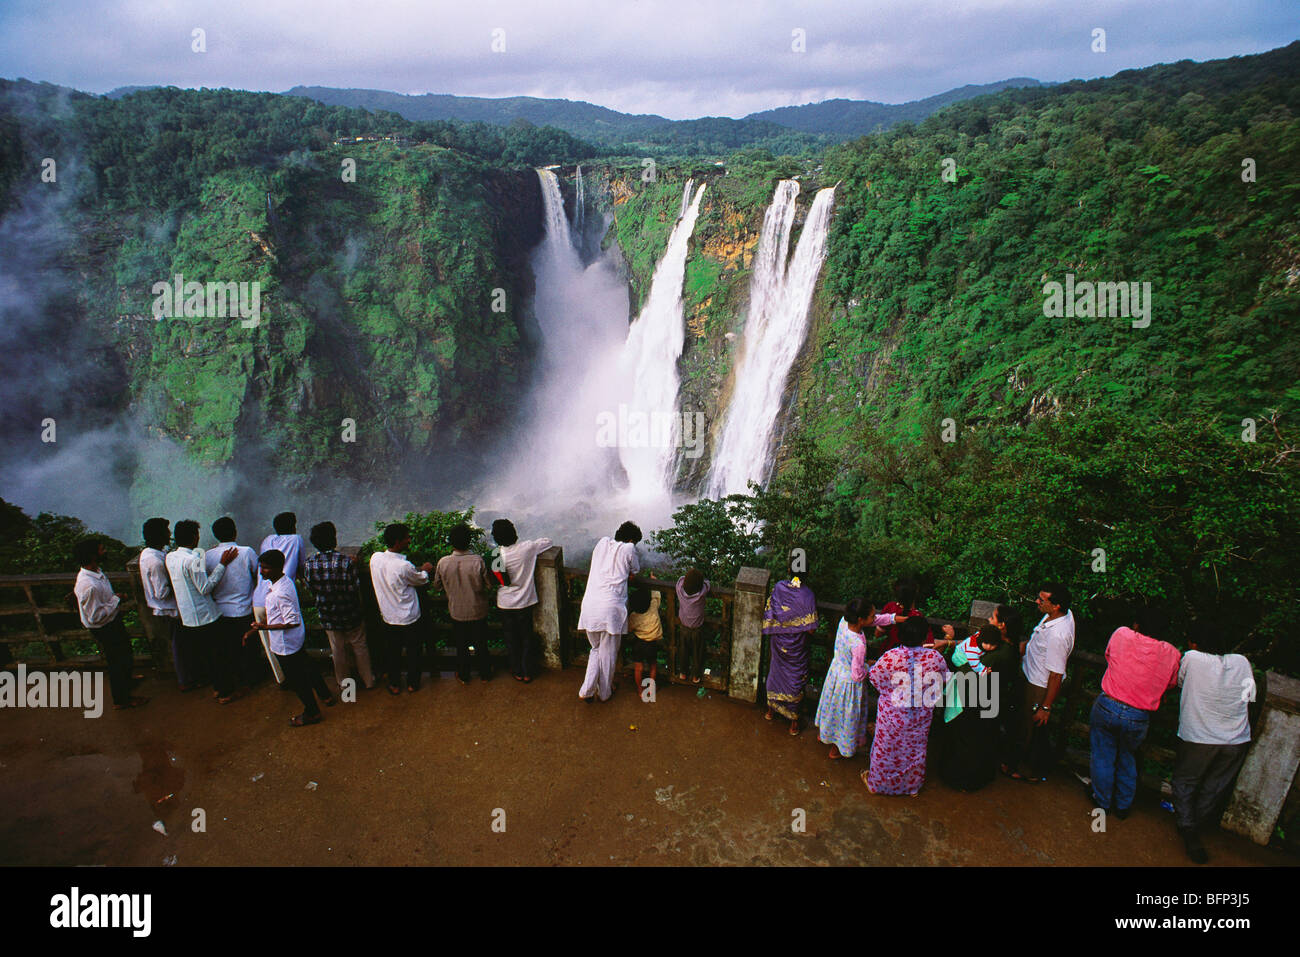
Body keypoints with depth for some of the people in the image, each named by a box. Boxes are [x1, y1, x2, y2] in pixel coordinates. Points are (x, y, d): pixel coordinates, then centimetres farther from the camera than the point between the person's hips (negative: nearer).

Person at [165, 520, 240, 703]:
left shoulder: (171, 557, 3)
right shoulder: (193, 560, -24)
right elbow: (205, 587, -21)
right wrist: (222, 564, -21)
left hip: (186, 618, 8)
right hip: (205, 616, -8)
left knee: (207, 654, 20)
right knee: (219, 654, 6)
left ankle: (218, 687, 31)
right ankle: (225, 692, 14)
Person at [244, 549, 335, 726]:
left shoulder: (281, 593, -31)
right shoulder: (283, 581, -1)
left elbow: (293, 622, -29)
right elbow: (275, 613, 11)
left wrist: (266, 627, -25)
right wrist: (255, 628, 11)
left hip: (286, 644, -9)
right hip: (297, 639, 9)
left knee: (295, 679, 9)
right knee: (306, 668, 25)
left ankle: (312, 713, 26)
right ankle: (325, 695, 42)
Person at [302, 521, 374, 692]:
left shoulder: (309, 564, -14)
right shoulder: (346, 561, -23)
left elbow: (311, 588, -1)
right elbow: (355, 588, -18)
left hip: (328, 615, 2)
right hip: (351, 613, -2)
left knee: (338, 649, 21)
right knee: (359, 646, 17)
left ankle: (343, 682, 36)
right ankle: (368, 680, 32)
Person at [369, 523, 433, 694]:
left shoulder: (375, 558, -12)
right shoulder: (404, 566, -29)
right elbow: (422, 581, -9)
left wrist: (417, 570, 11)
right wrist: (424, 570, 12)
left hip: (388, 617, 5)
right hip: (409, 619, -5)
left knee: (393, 652, 23)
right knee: (414, 652, 18)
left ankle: (394, 684, 35)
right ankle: (413, 683, 34)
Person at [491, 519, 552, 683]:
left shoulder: (497, 555, -17)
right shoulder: (527, 548, -17)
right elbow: (548, 541, -1)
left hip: (506, 603, 0)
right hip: (525, 602, 0)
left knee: (511, 639, 15)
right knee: (527, 637, 15)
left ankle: (517, 671, 26)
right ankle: (528, 673, 24)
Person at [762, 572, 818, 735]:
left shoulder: (778, 588, -15)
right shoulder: (808, 595, -21)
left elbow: (768, 620, -8)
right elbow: (811, 629, -18)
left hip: (778, 641, 2)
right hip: (797, 648, -2)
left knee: (776, 673, 22)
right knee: (795, 678, 13)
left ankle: (771, 709, 39)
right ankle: (793, 720, 23)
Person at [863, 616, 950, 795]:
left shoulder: (891, 657, -27)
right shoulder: (935, 657, -20)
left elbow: (874, 676, -11)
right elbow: (946, 680, -3)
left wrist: (870, 665, 9)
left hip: (893, 713, -2)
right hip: (921, 714, 2)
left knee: (887, 747, 19)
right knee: (915, 748, 23)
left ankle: (876, 782, 39)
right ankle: (913, 785, 43)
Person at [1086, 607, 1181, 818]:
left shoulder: (1121, 635, -9)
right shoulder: (1172, 654, -6)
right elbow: (1170, 685, 8)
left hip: (1107, 706, -1)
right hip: (1138, 718, 1)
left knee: (1102, 757, 17)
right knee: (1128, 760, 23)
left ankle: (1102, 801, 33)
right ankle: (1123, 806, 36)